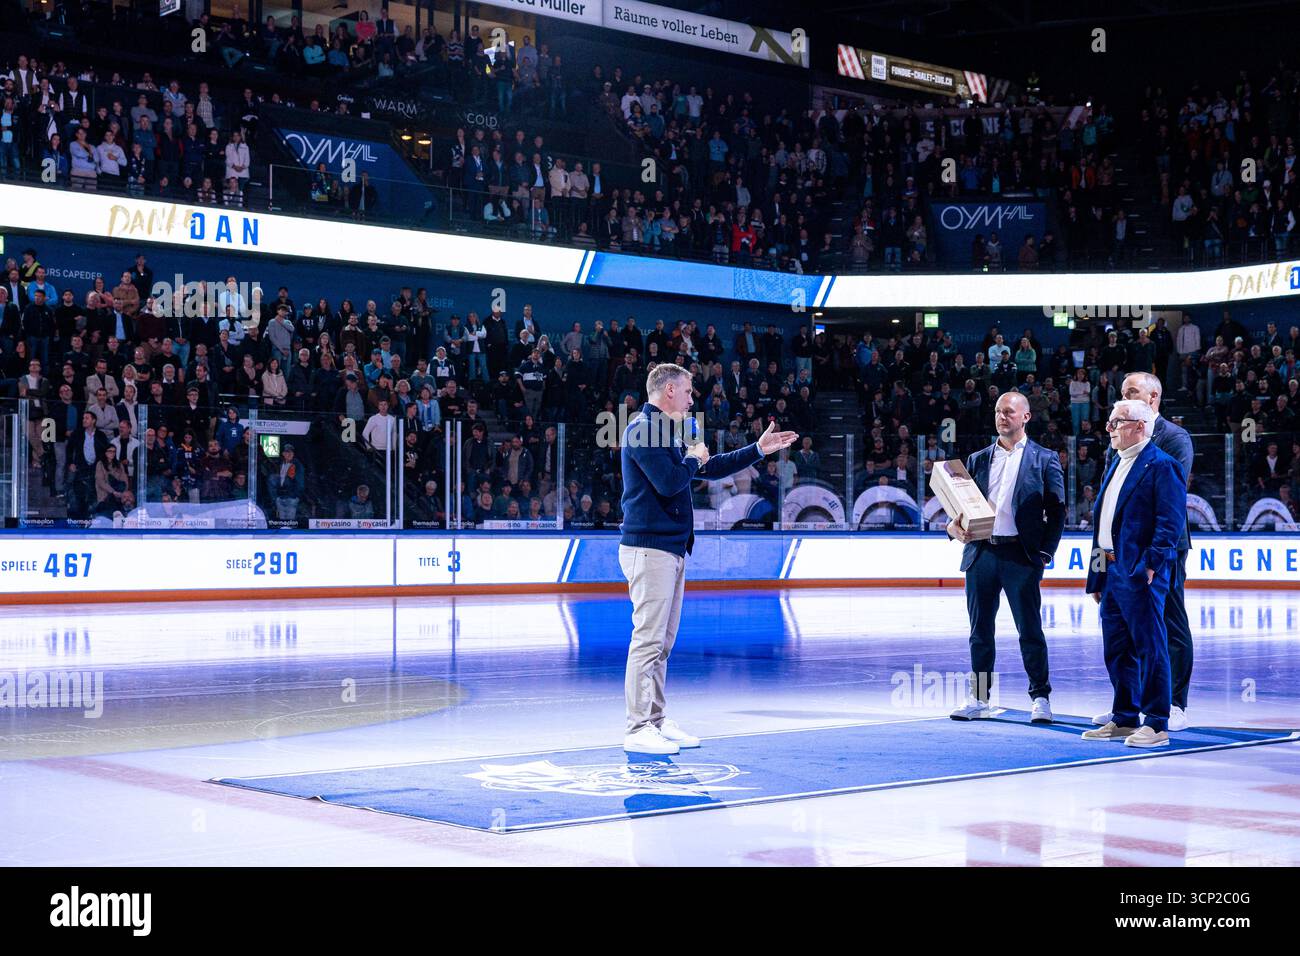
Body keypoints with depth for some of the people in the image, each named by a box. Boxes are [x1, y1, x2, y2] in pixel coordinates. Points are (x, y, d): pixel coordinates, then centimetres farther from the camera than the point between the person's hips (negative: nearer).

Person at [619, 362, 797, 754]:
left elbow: (712, 469, 29)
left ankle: (656, 721, 17)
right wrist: (694, 460, -1)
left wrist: (759, 449, 27)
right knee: (648, 639, -10)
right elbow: (668, 482, -20)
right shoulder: (642, 429, -10)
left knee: (663, 641, 11)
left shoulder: (665, 433, 21)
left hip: (672, 550, 10)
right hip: (650, 548, -10)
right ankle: (638, 729, -9)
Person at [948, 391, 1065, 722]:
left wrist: (1045, 552, -8)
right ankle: (979, 699, 16)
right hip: (980, 554, 4)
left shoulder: (1044, 459, 4)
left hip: (1021, 555, -4)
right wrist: (955, 526, -8)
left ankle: (1040, 698, 7)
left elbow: (1056, 512, 1)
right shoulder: (978, 459, 14)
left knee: (1030, 630, -1)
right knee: (980, 631, 8)